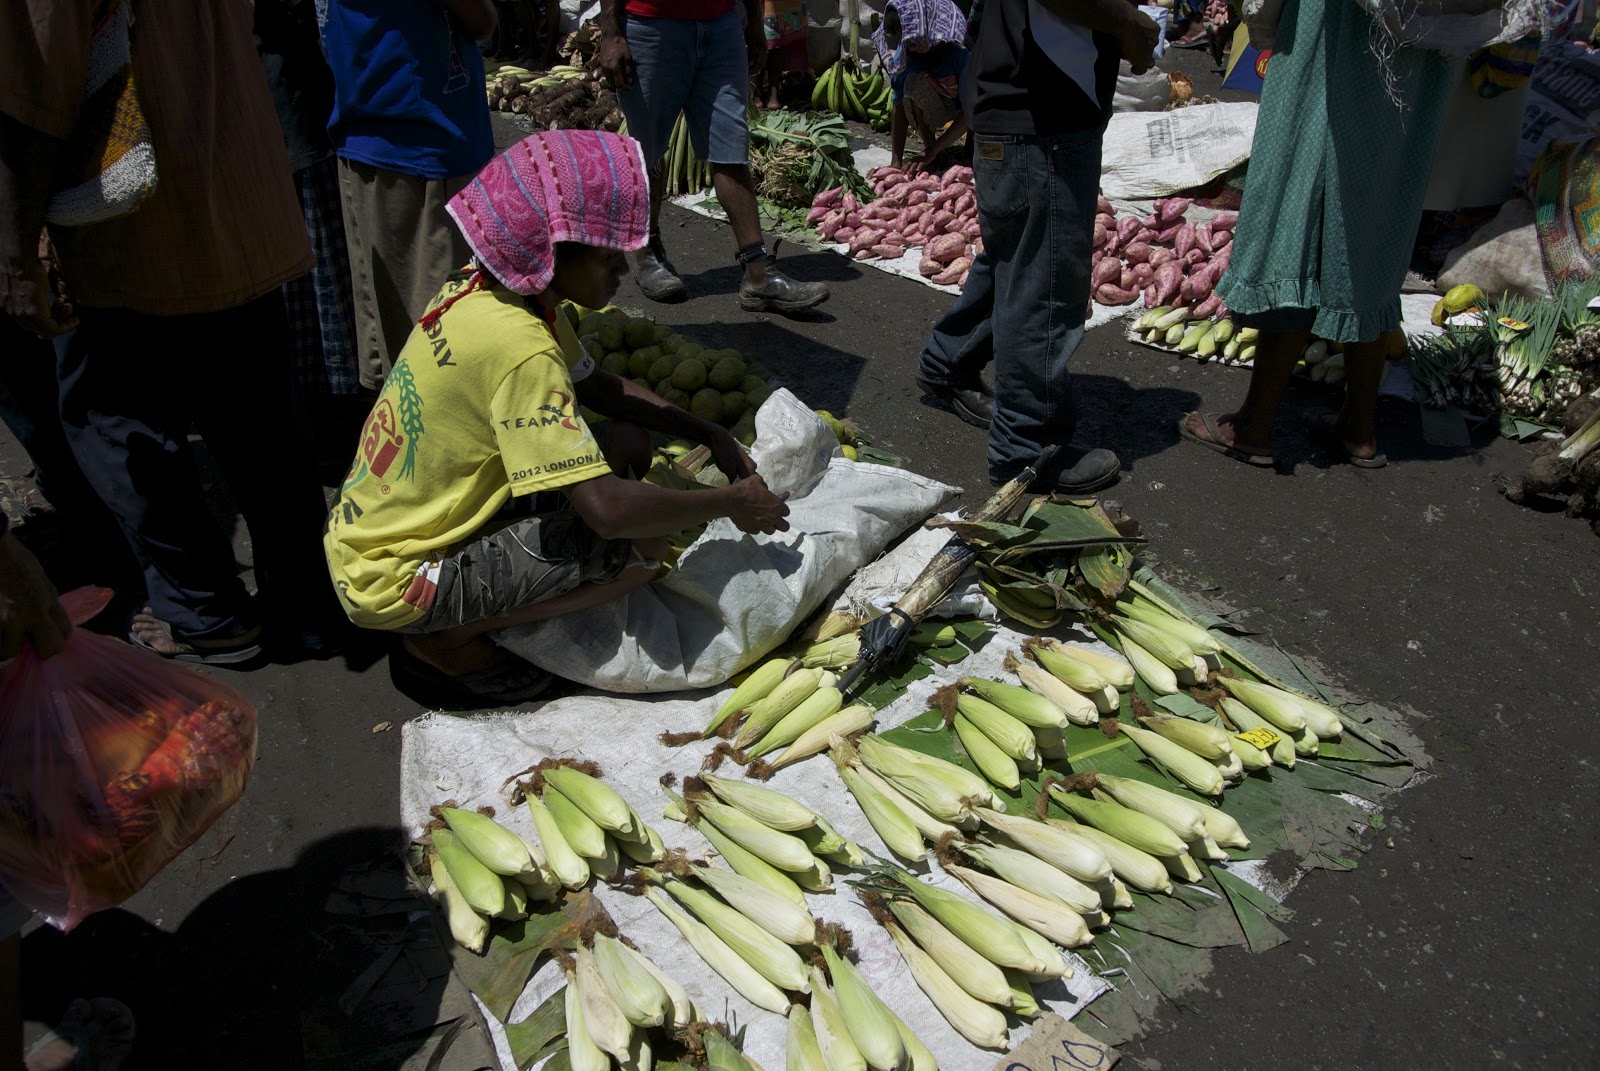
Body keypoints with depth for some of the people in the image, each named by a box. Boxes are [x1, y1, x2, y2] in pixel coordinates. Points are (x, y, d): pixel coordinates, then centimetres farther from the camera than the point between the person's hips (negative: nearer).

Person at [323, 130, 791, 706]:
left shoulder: (485, 289, -1)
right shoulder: (519, 348, -29)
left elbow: (598, 385, 12)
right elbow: (607, 508, -34)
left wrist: (711, 436, 3)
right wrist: (730, 502, -19)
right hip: (392, 583, -9)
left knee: (626, 442, 6)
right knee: (643, 544, -21)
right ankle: (444, 643, -4)